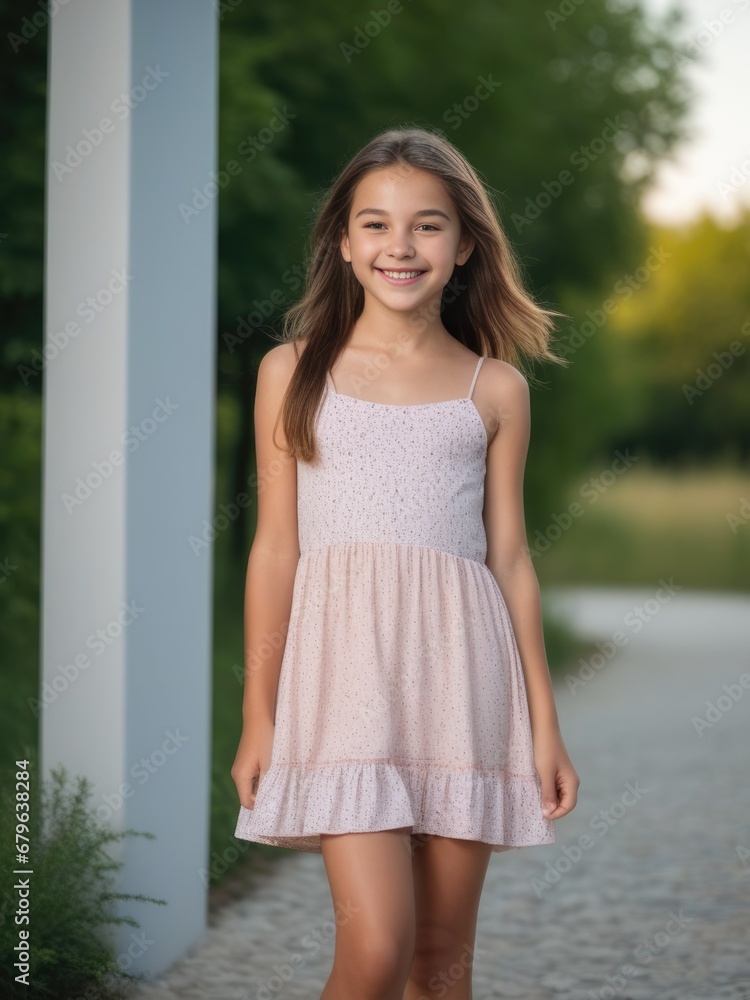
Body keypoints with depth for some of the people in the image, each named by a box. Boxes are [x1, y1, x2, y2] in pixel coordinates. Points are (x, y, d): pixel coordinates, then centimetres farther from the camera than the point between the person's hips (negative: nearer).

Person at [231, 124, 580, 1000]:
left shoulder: (495, 390, 9)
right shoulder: (294, 371, 6)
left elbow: (509, 558, 11)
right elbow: (277, 549, 5)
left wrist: (545, 723, 9)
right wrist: (259, 717, 3)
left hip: (460, 672, 2)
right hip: (345, 666, -2)